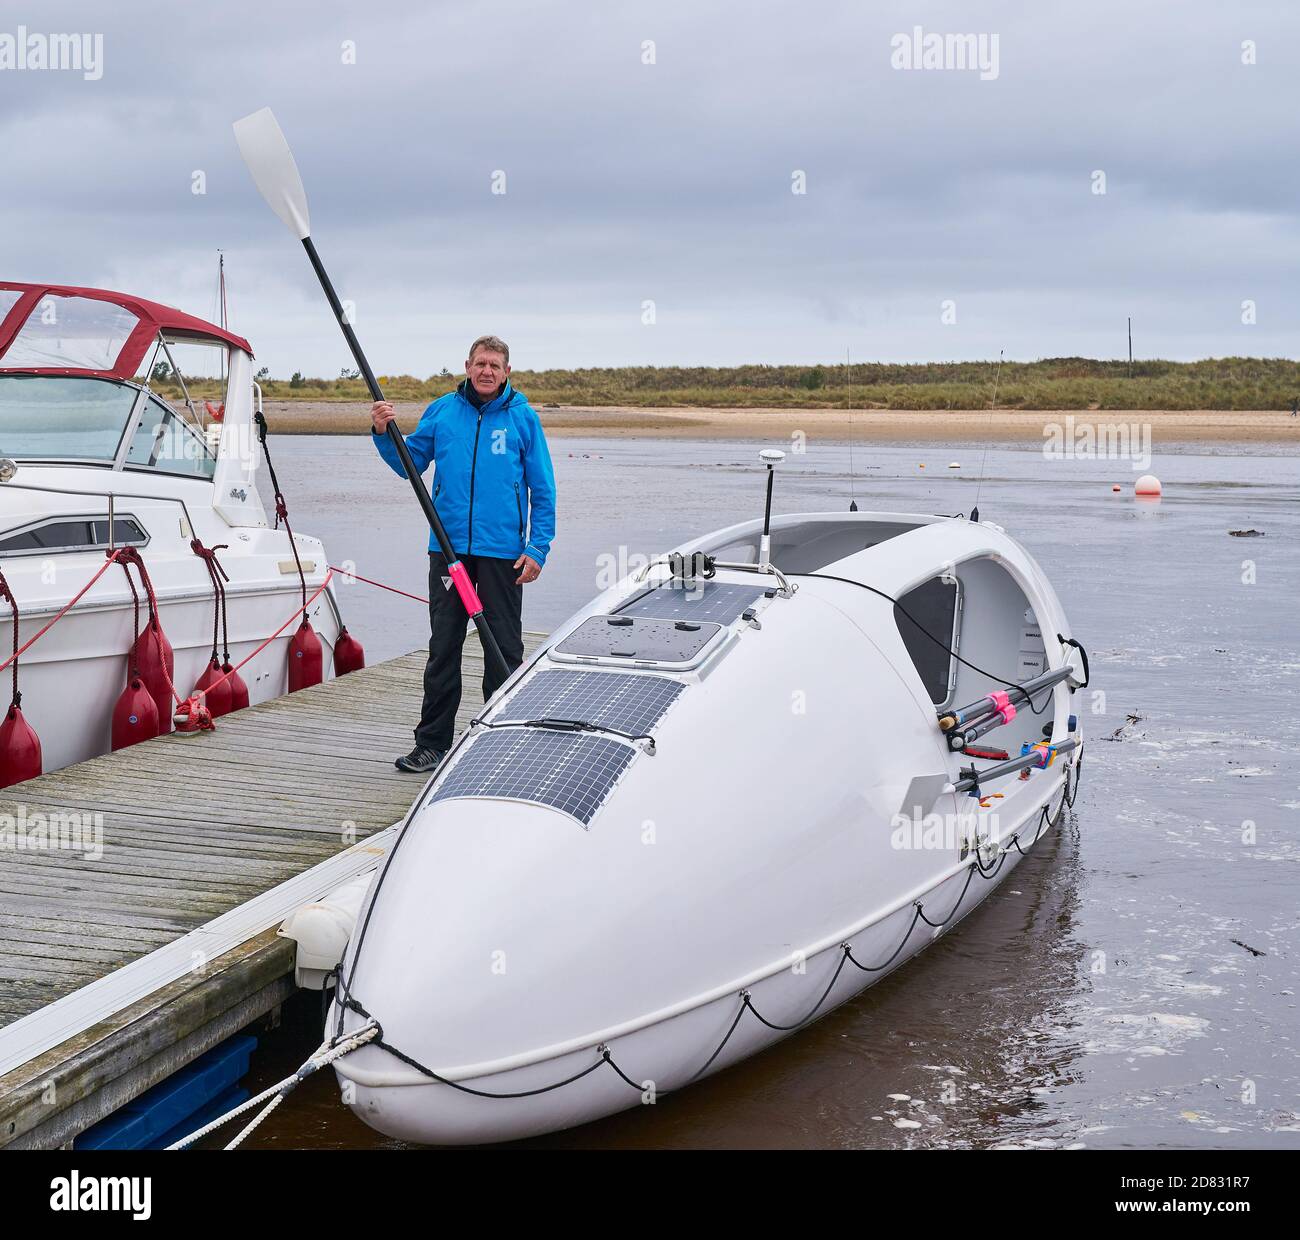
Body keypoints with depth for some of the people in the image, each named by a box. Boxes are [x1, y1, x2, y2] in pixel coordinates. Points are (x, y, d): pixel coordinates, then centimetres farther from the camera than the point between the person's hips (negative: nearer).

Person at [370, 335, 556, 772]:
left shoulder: (523, 417, 2)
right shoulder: (442, 410, 7)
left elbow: (542, 490, 2)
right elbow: (410, 462, 13)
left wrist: (538, 548, -5)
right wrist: (383, 434, -4)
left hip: (502, 551, -2)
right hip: (448, 547, 2)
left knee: (504, 648, 5)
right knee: (443, 646, 7)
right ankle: (432, 743, 15)